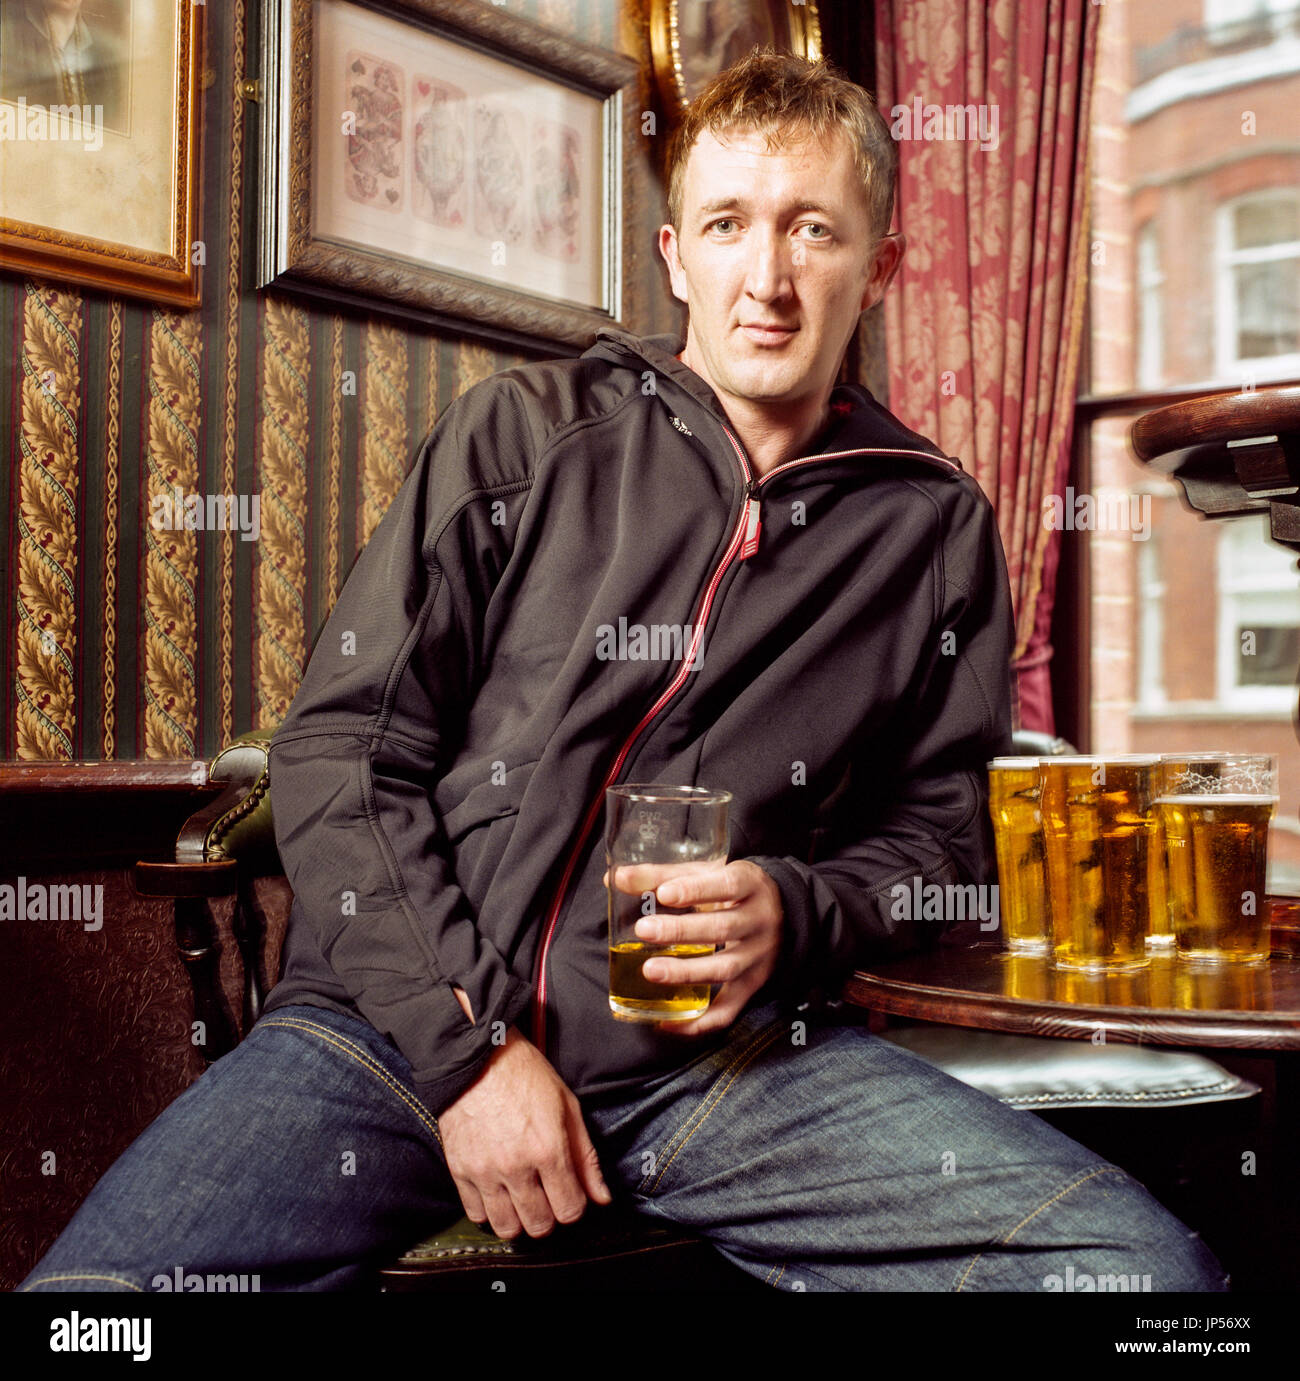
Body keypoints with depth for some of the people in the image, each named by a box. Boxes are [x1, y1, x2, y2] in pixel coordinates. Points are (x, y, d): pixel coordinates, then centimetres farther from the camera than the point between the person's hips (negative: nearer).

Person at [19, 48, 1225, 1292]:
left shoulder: (933, 526, 12)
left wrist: (795, 913, -5)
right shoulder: (524, 432, 7)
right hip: (407, 1018, -1)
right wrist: (468, 1045, -8)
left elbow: (938, 830, 18)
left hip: (722, 1050, 2)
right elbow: (339, 747, 2)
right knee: (92, 1288, -24)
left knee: (1152, 1267, -18)